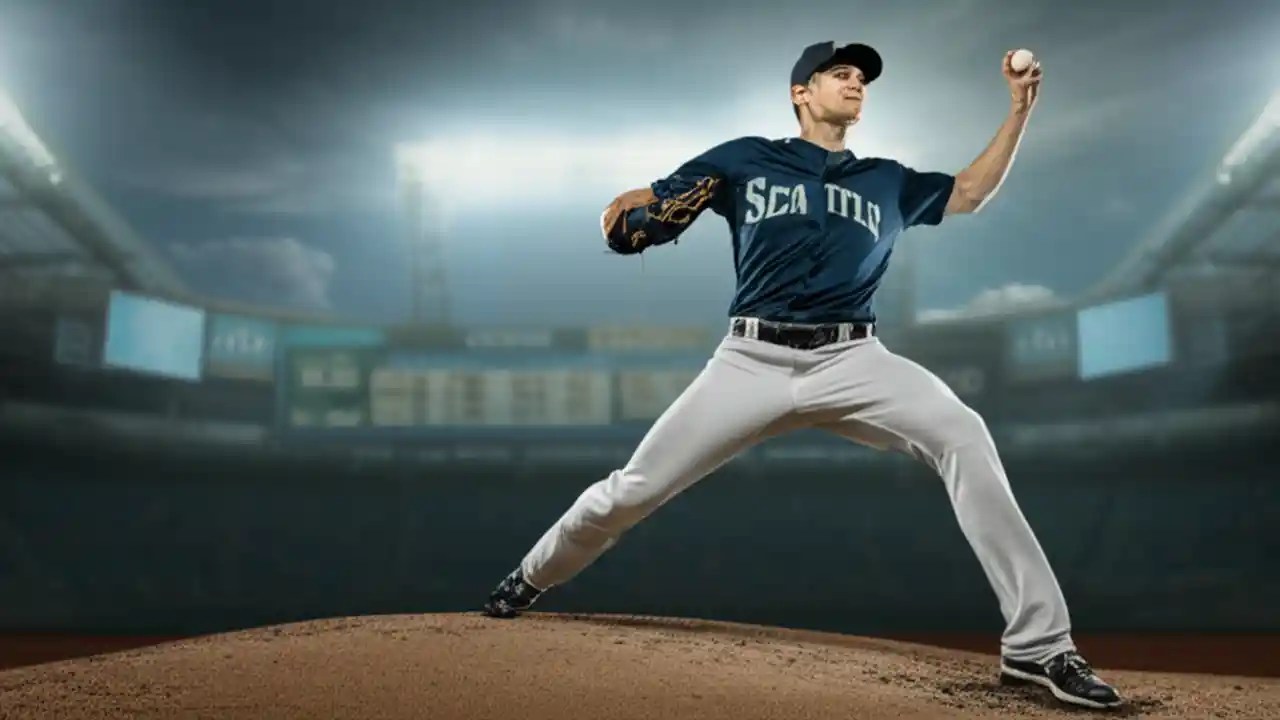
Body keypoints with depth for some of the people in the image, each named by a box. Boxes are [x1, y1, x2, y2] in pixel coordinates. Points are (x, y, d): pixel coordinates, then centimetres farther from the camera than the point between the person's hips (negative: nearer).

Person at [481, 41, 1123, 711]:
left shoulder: (887, 180, 20)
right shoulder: (744, 159, 11)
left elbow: (971, 193, 20)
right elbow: (627, 223, 10)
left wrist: (1019, 108, 11)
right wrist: (630, 212, -14)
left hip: (852, 360, 1)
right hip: (752, 359, -1)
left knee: (963, 436, -25)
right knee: (633, 488, -1)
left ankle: (1038, 644, -19)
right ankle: (532, 577, 31)